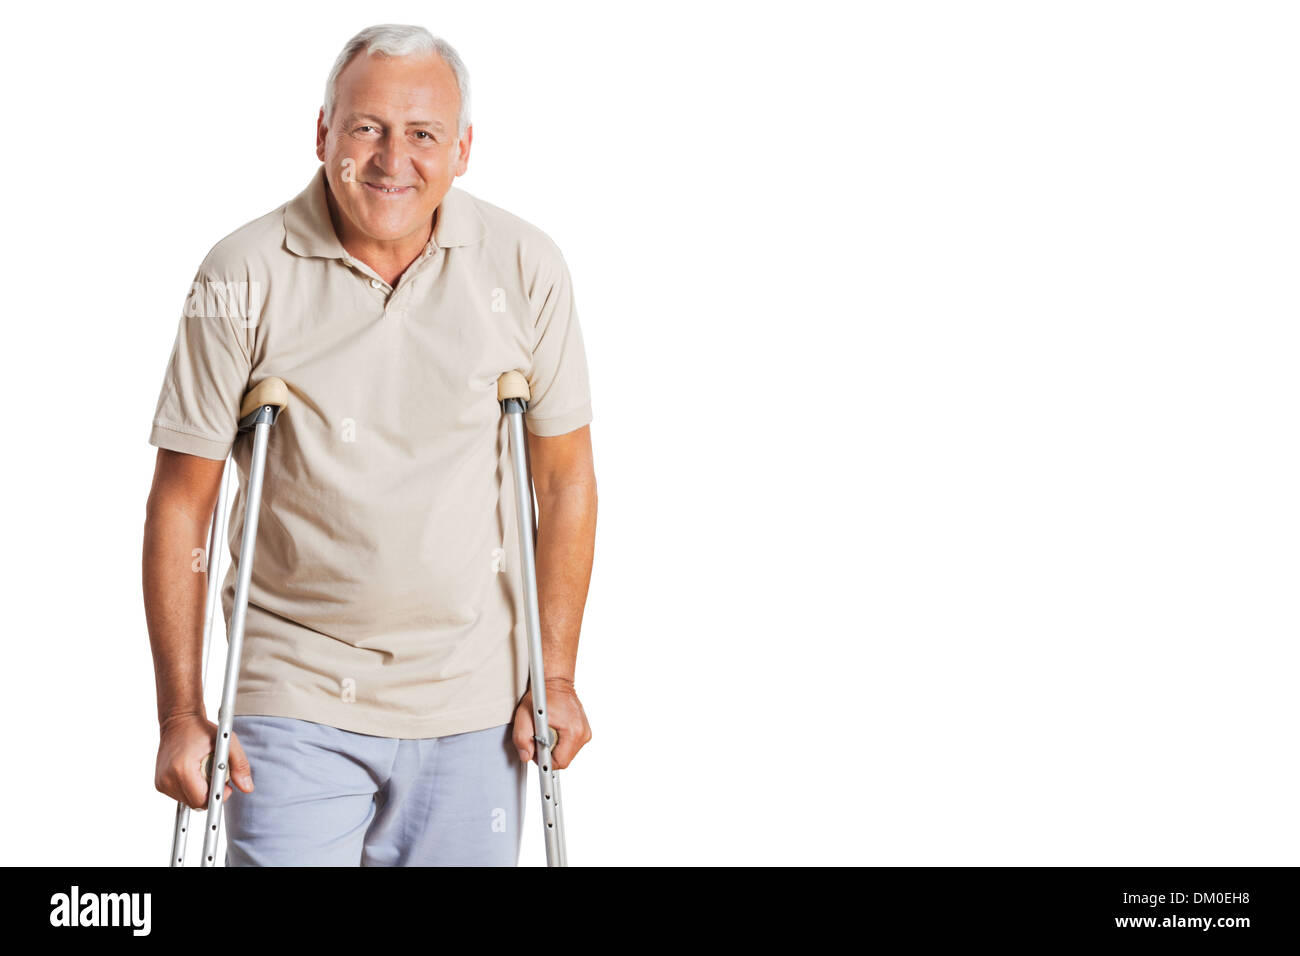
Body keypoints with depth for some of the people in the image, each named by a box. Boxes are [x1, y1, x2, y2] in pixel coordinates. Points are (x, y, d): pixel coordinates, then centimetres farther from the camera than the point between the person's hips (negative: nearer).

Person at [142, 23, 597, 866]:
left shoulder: (526, 269, -3)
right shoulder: (244, 277, -8)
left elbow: (565, 480, 6)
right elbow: (182, 505, -3)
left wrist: (556, 679, 5)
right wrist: (182, 715, -6)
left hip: (471, 702, 2)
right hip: (296, 703, -2)